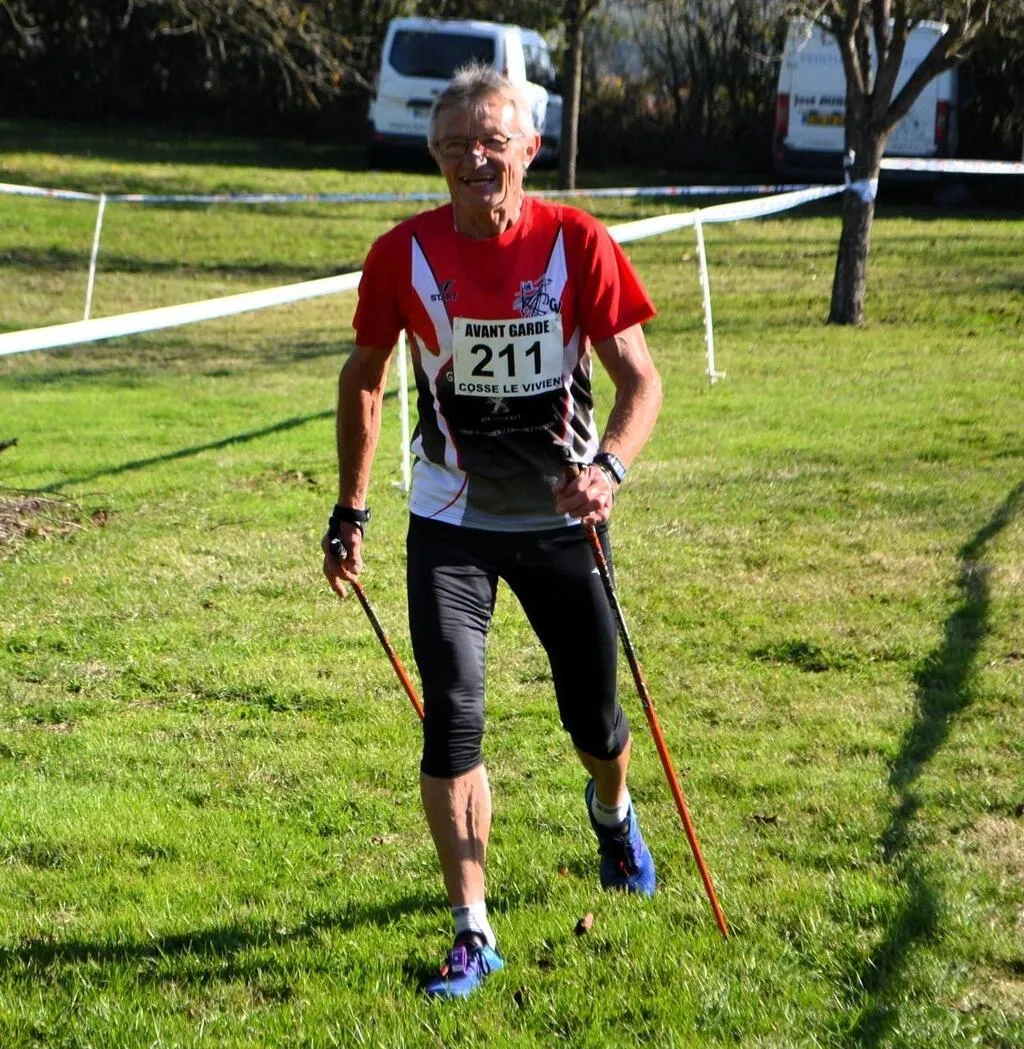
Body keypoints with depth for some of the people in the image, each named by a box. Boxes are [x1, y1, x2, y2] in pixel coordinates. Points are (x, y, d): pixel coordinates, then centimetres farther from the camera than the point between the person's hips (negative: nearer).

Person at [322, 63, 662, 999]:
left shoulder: (578, 244, -13)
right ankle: (472, 931, -2)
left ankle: (612, 810, 49)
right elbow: (364, 380, 6)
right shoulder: (403, 255, -9)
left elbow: (640, 378, -12)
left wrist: (607, 468, -31)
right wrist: (350, 513, 7)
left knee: (594, 717, 12)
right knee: (452, 716, -11)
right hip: (450, 522, 0)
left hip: (561, 516, 0)